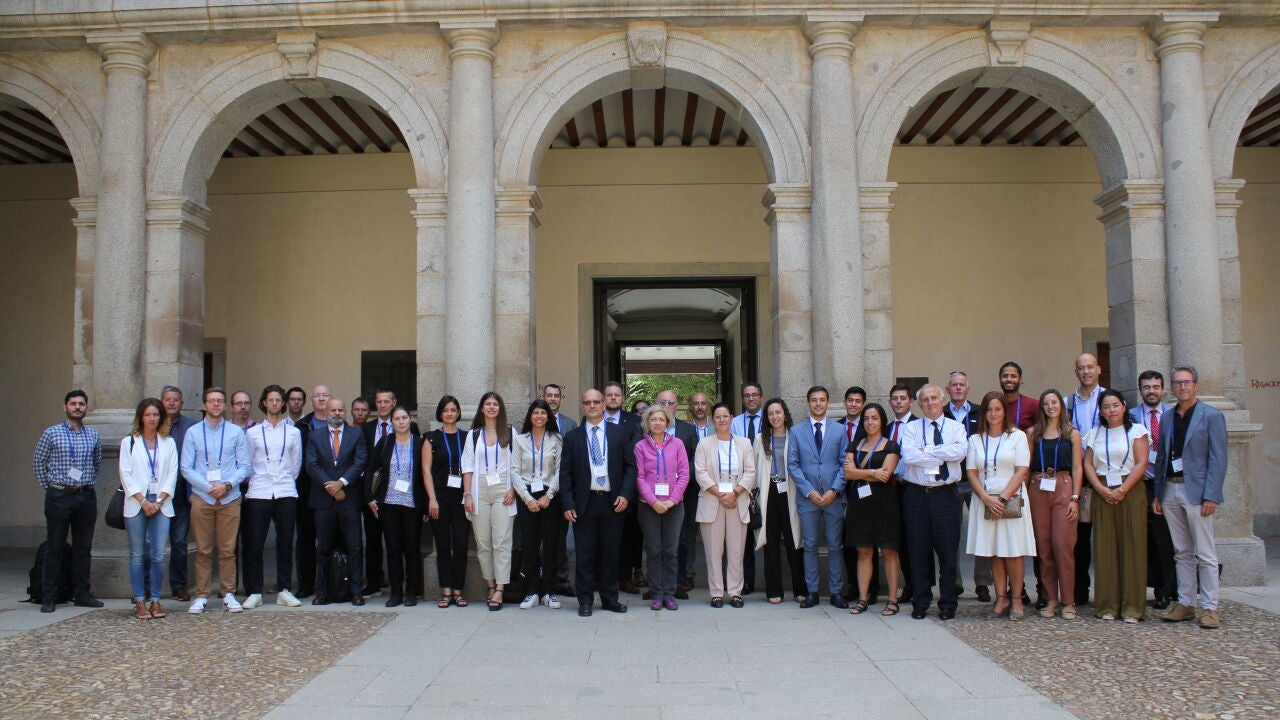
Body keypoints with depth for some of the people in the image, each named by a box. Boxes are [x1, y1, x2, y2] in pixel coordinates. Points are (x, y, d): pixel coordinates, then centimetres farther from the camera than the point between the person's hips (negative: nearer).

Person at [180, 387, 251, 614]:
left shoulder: (236, 432, 6)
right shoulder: (193, 433, 6)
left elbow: (244, 466, 4)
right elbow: (186, 468, 3)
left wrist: (227, 485, -11)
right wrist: (208, 488, -8)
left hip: (230, 498, 0)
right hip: (201, 498, 0)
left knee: (228, 550, 2)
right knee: (203, 550, 3)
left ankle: (228, 594, 10)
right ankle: (201, 596, 10)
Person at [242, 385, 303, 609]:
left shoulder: (293, 432, 10)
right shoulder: (253, 433, 9)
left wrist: (286, 482, 10)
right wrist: (252, 484, 7)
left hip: (286, 492, 1)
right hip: (258, 493, -1)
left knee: (285, 542, 3)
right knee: (254, 543, -2)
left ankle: (284, 590, 12)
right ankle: (254, 592, 6)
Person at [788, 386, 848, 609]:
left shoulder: (839, 430, 8)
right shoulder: (796, 431, 6)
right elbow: (792, 464, 2)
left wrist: (834, 490, -9)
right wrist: (809, 491, -8)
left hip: (834, 497, 0)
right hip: (807, 497, 0)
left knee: (835, 546, 4)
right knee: (810, 546, 4)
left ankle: (836, 591, 12)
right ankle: (811, 591, 11)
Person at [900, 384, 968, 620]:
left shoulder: (955, 427, 7)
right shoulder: (911, 428, 7)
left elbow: (960, 451, -13)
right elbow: (908, 456, -11)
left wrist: (926, 450, -10)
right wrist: (943, 454, -9)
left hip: (946, 495, 0)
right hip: (916, 495, 0)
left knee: (948, 551, 2)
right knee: (918, 552, 5)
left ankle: (948, 604, 14)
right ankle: (920, 603, 15)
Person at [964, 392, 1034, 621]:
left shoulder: (1017, 436, 3)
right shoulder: (975, 440, 11)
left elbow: (1021, 471, -3)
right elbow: (972, 473, 5)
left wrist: (1003, 498, -11)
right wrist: (987, 498, -9)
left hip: (1012, 500, -2)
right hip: (985, 501, 3)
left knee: (1013, 552, -4)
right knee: (994, 553, 2)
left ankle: (1016, 600, 5)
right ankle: (1001, 600, 7)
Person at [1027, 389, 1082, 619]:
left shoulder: (1072, 433, 8)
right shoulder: (1034, 433, 12)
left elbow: (1077, 468, 4)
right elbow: (1027, 465, 11)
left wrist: (1075, 498, -5)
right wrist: (1024, 494, 1)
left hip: (1063, 489, -2)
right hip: (1037, 490, 2)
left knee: (1063, 545, -6)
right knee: (1043, 546, 3)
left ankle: (1068, 601, 1)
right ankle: (1050, 599, 11)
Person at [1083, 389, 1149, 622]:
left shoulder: (1136, 431, 5)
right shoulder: (1095, 434, 15)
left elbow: (1141, 464, -5)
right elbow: (1088, 464, 7)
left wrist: (1122, 491, -13)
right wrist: (1102, 489, -8)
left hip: (1131, 492, -3)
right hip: (1102, 494, 3)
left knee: (1131, 546, -3)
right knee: (1104, 548, 1)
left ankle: (1132, 606, 2)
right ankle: (1107, 605, 5)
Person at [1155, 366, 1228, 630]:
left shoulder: (1211, 416, -3)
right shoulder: (1167, 417, 13)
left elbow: (1218, 459, -7)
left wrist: (1211, 496, -14)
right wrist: (1158, 494, 11)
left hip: (1196, 490, -5)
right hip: (1170, 490, 5)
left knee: (1205, 554, -2)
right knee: (1182, 553, 10)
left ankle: (1209, 608, 3)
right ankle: (1185, 604, 16)